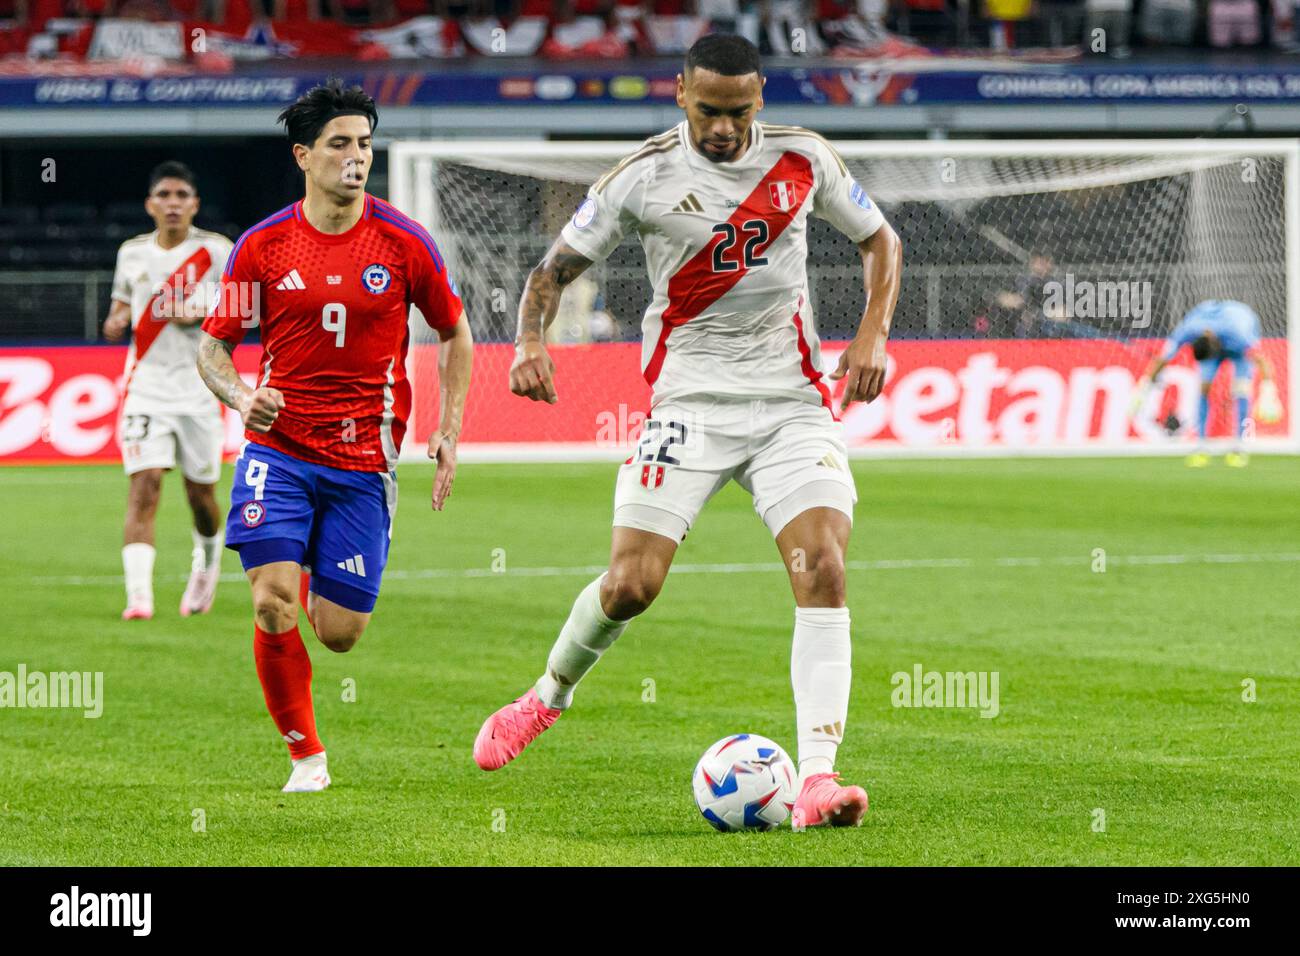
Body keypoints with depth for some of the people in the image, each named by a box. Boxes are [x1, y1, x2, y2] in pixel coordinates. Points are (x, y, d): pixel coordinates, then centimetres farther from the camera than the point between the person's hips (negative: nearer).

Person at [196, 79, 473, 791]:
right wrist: (242, 396, -14)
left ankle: (316, 586, 39)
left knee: (339, 633, 0)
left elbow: (455, 335, 12)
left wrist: (449, 432, 3)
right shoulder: (261, 245, -1)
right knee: (273, 606, -17)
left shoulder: (404, 243, -2)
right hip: (278, 450, 0)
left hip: (363, 463, 0)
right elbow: (213, 344, 7)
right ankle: (307, 756, 1)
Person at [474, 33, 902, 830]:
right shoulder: (646, 177, -5)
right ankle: (549, 697, 25)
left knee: (823, 569, -18)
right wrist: (531, 340, -17)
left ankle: (818, 780, -22)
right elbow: (556, 268, 3)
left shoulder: (804, 159, 1)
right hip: (691, 398, -1)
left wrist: (874, 334, -1)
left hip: (793, 399, 1)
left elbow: (880, 239, 15)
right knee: (630, 585, -8)